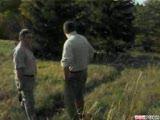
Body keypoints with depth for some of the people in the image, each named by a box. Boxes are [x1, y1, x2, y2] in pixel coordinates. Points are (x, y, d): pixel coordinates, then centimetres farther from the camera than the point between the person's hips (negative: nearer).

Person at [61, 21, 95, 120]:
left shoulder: (69, 42, -23)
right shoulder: (83, 39, 2)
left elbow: (66, 62, -29)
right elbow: (91, 52, 17)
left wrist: (66, 78, -19)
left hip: (73, 74, -8)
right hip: (83, 72, 8)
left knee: (69, 100, 2)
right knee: (79, 96, 22)